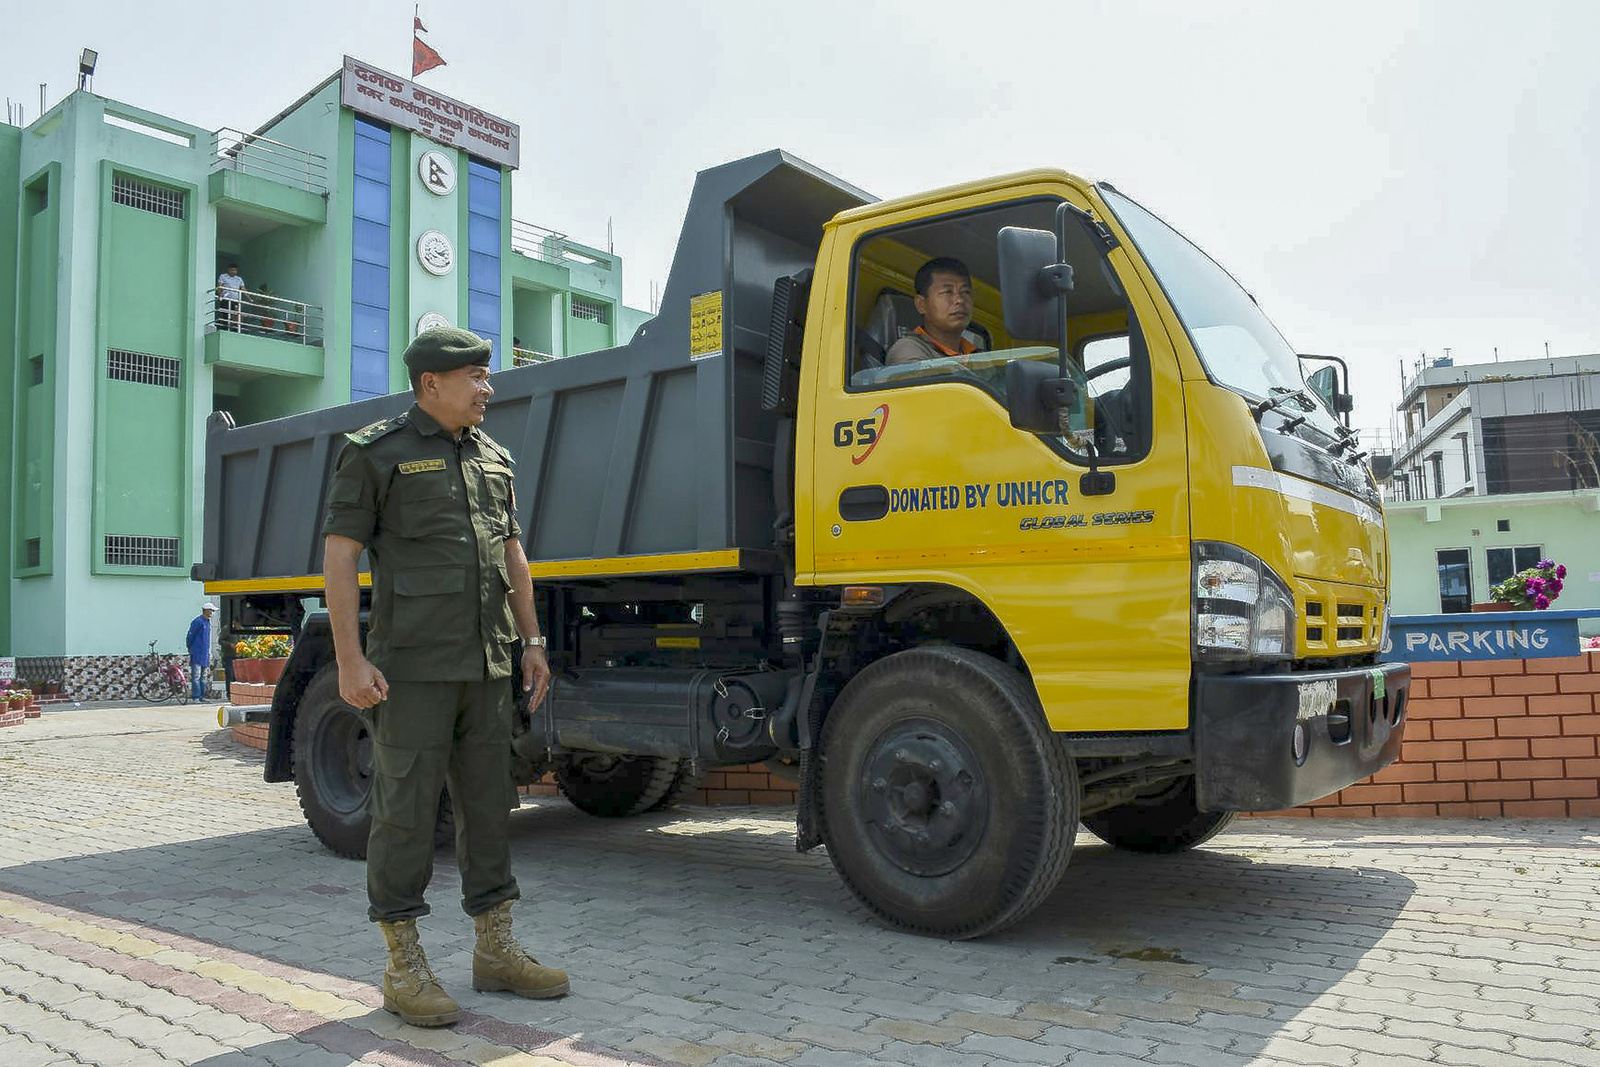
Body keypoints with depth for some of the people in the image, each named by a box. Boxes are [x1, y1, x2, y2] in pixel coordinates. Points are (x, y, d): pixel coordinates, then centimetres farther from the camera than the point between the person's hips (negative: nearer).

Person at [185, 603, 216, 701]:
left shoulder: (208, 622, 16)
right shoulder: (198, 621, -11)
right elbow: (190, 636, -8)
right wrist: (189, 648, 1)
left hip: (205, 654, 8)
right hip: (197, 654, -8)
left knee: (203, 676, 8)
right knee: (196, 676, -8)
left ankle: (202, 696, 11)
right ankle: (196, 696, -8)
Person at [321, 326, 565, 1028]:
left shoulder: (493, 457, 15)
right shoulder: (376, 452, -2)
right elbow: (339, 555, -6)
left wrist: (531, 642, 14)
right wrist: (349, 659, -13)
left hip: (486, 665, 6)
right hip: (412, 663, -6)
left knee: (488, 802, 10)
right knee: (406, 810, 0)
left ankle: (495, 951, 20)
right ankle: (402, 966, 12)